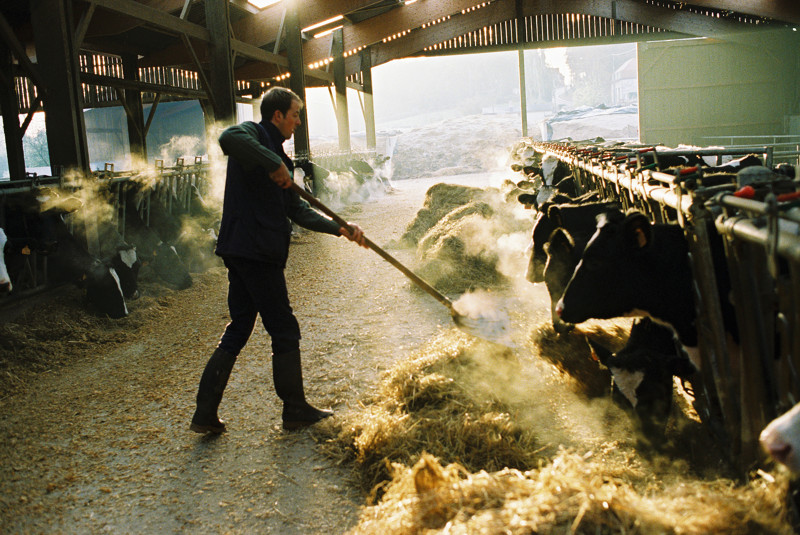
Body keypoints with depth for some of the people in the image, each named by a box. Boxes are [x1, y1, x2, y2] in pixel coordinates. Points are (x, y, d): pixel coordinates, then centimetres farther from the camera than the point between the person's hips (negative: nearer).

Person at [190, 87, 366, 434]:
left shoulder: (275, 154, 22)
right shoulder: (253, 135, -5)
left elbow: (298, 210, 21)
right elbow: (228, 138, -32)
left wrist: (340, 229, 14)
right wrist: (274, 164, -27)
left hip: (245, 252, 10)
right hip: (254, 251, -10)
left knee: (238, 330, 13)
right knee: (284, 330, 2)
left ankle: (205, 414, 16)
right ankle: (295, 410, 15)